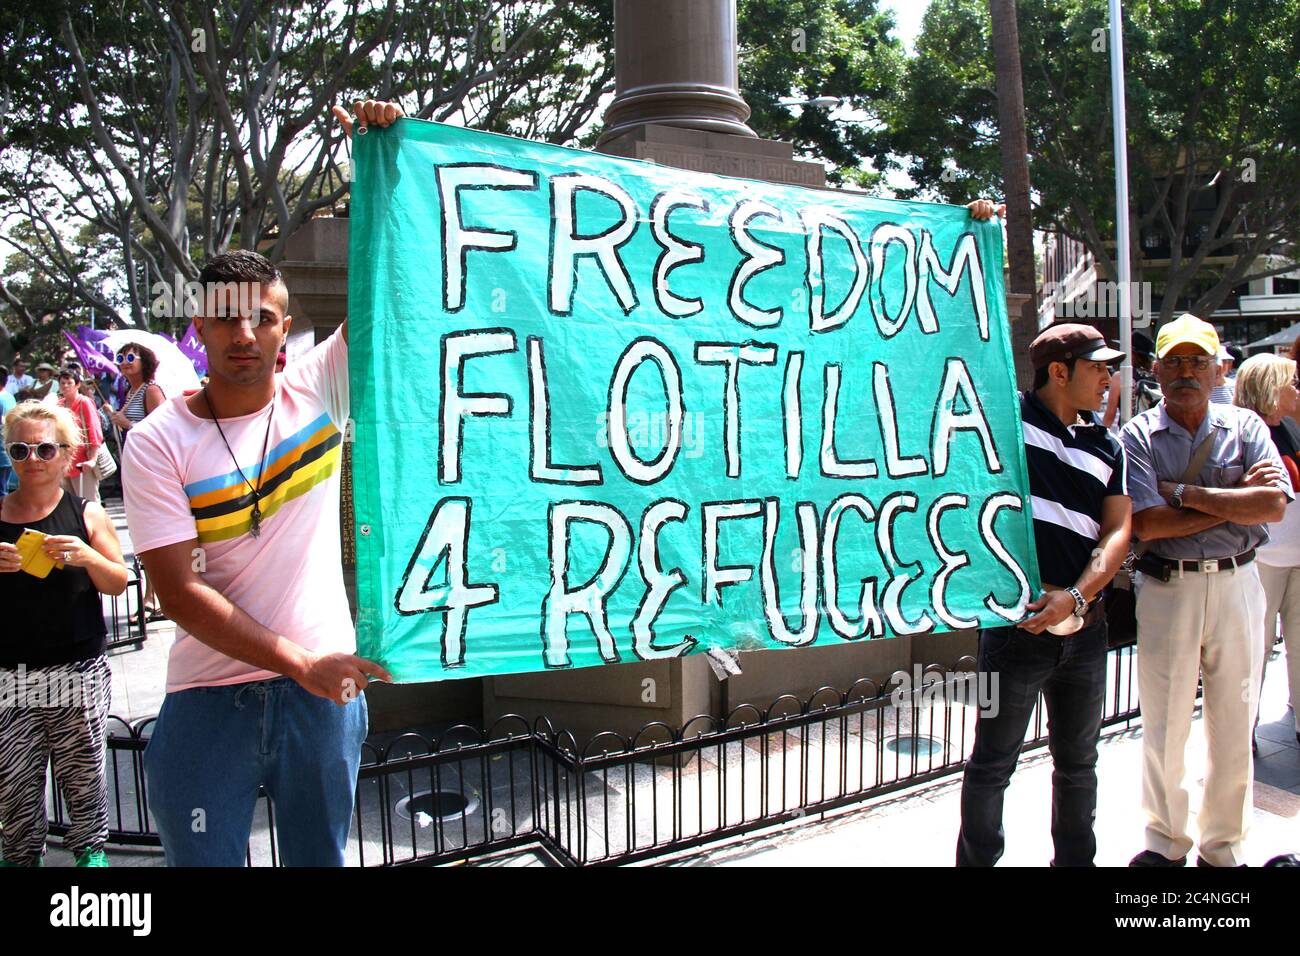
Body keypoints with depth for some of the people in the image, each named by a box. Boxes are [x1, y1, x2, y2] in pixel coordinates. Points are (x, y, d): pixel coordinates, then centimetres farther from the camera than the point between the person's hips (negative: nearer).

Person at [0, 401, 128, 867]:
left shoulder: (87, 514, 1)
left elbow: (118, 583, 3)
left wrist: (86, 556, -16)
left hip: (77, 671, -1)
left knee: (82, 772, 8)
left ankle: (91, 849, 27)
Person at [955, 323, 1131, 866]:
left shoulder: (1107, 447, 10)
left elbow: (1118, 532, 2)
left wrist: (1075, 596, -11)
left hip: (1085, 627, 6)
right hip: (1016, 620, -5)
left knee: (1078, 760, 20)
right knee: (993, 762, 6)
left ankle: (1076, 859, 38)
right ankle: (977, 860, 23)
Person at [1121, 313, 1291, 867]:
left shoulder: (1245, 427, 5)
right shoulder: (1138, 436, -1)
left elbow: (1275, 505, -10)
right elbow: (1147, 524, -13)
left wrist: (1186, 494, -13)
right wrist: (1236, 498, -10)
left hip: (1236, 586, 2)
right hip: (1166, 588, -2)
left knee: (1234, 723, 10)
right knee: (1164, 723, 6)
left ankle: (1223, 847, 26)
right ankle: (1165, 842, 24)